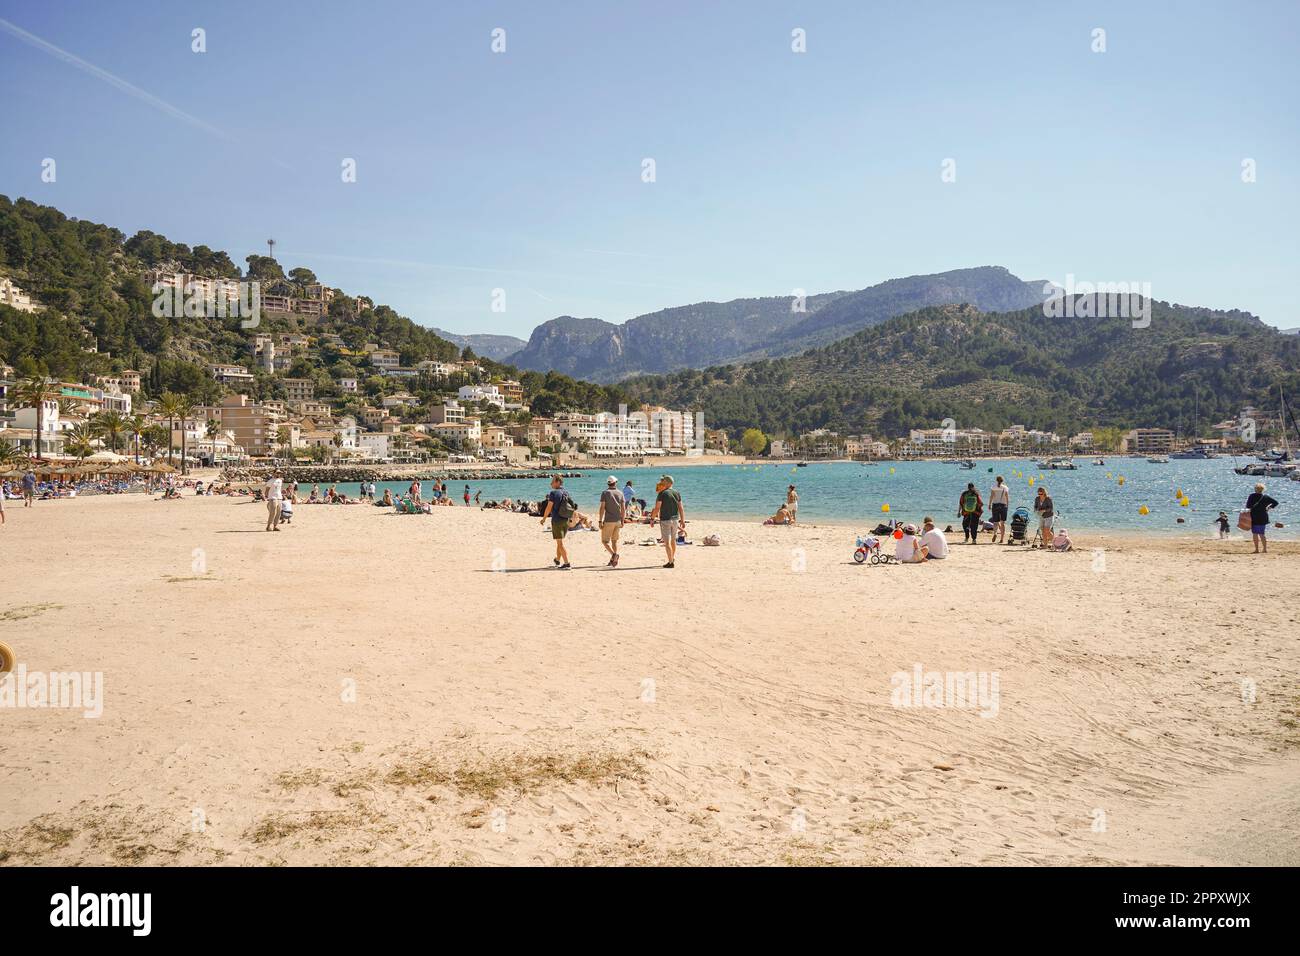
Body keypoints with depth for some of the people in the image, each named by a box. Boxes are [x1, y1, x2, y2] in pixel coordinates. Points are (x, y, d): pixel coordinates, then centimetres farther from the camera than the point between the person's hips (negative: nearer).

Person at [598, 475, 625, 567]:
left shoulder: (605, 493, -6)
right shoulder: (620, 493, 6)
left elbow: (602, 508, -11)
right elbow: (623, 509, 6)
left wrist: (600, 521, -10)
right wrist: (622, 521, 12)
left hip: (608, 521, -5)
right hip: (617, 521, 5)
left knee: (605, 541, 0)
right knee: (614, 541, 13)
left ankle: (614, 554, -22)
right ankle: (614, 561, 11)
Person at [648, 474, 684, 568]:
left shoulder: (662, 494, -12)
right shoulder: (677, 493, 5)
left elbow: (657, 508, -14)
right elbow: (681, 508, 6)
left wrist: (652, 518, -5)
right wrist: (682, 520, 12)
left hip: (665, 520, -6)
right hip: (675, 519, 6)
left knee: (667, 542, -2)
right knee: (673, 540, 21)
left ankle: (671, 562, -4)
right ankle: (673, 559, 33)